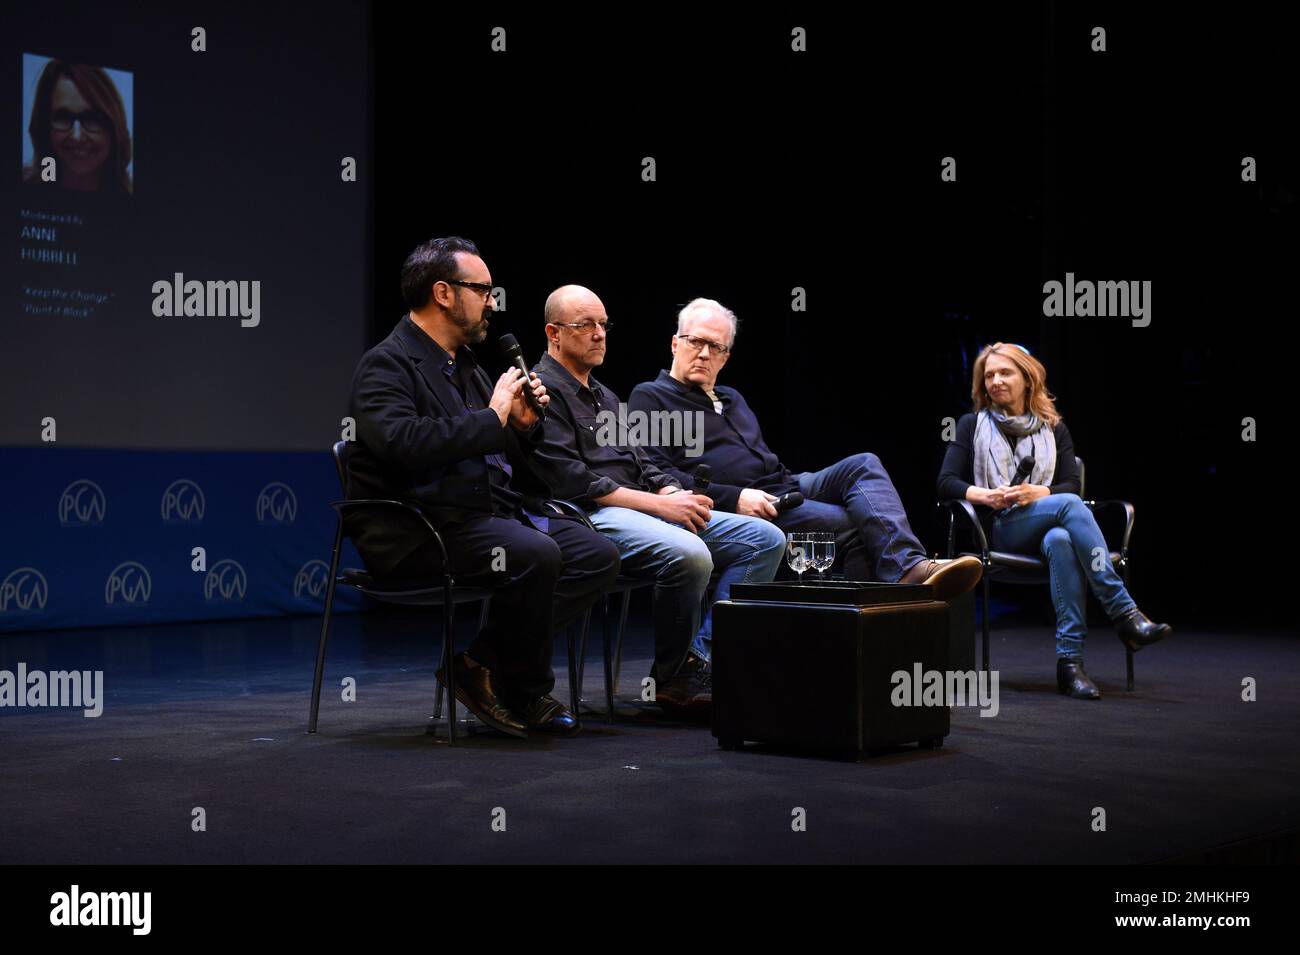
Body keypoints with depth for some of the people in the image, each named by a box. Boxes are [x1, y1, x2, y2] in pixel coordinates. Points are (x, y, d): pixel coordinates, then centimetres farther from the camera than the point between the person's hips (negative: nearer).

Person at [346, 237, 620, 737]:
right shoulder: (386, 365, -6)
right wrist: (491, 417, -17)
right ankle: (527, 695, -9)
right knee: (535, 555, -32)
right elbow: (402, 442, -27)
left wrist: (522, 425, 4)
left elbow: (503, 458, 26)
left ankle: (481, 662, -9)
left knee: (598, 553, -9)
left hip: (490, 513, 9)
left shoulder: (466, 366, 21)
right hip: (420, 528, -9)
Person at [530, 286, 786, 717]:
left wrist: (675, 494, 1)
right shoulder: (544, 391, -4)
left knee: (765, 538, -4)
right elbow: (571, 480, -15)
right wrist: (660, 504, -16)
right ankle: (674, 678, -15)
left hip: (646, 510, 9)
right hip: (588, 518, -9)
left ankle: (707, 655, -10)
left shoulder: (605, 396, 27)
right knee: (688, 553, -36)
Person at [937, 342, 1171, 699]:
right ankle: (1124, 614, -41)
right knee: (1069, 506, -34)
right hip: (999, 532, -2)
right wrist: (987, 495, -16)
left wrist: (1037, 493, -14)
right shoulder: (972, 425, 15)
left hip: (1047, 527, 2)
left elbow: (1071, 485, 8)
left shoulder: (1054, 429, 20)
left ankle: (1069, 659, -46)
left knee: (1061, 540, -40)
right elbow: (946, 483, 4)